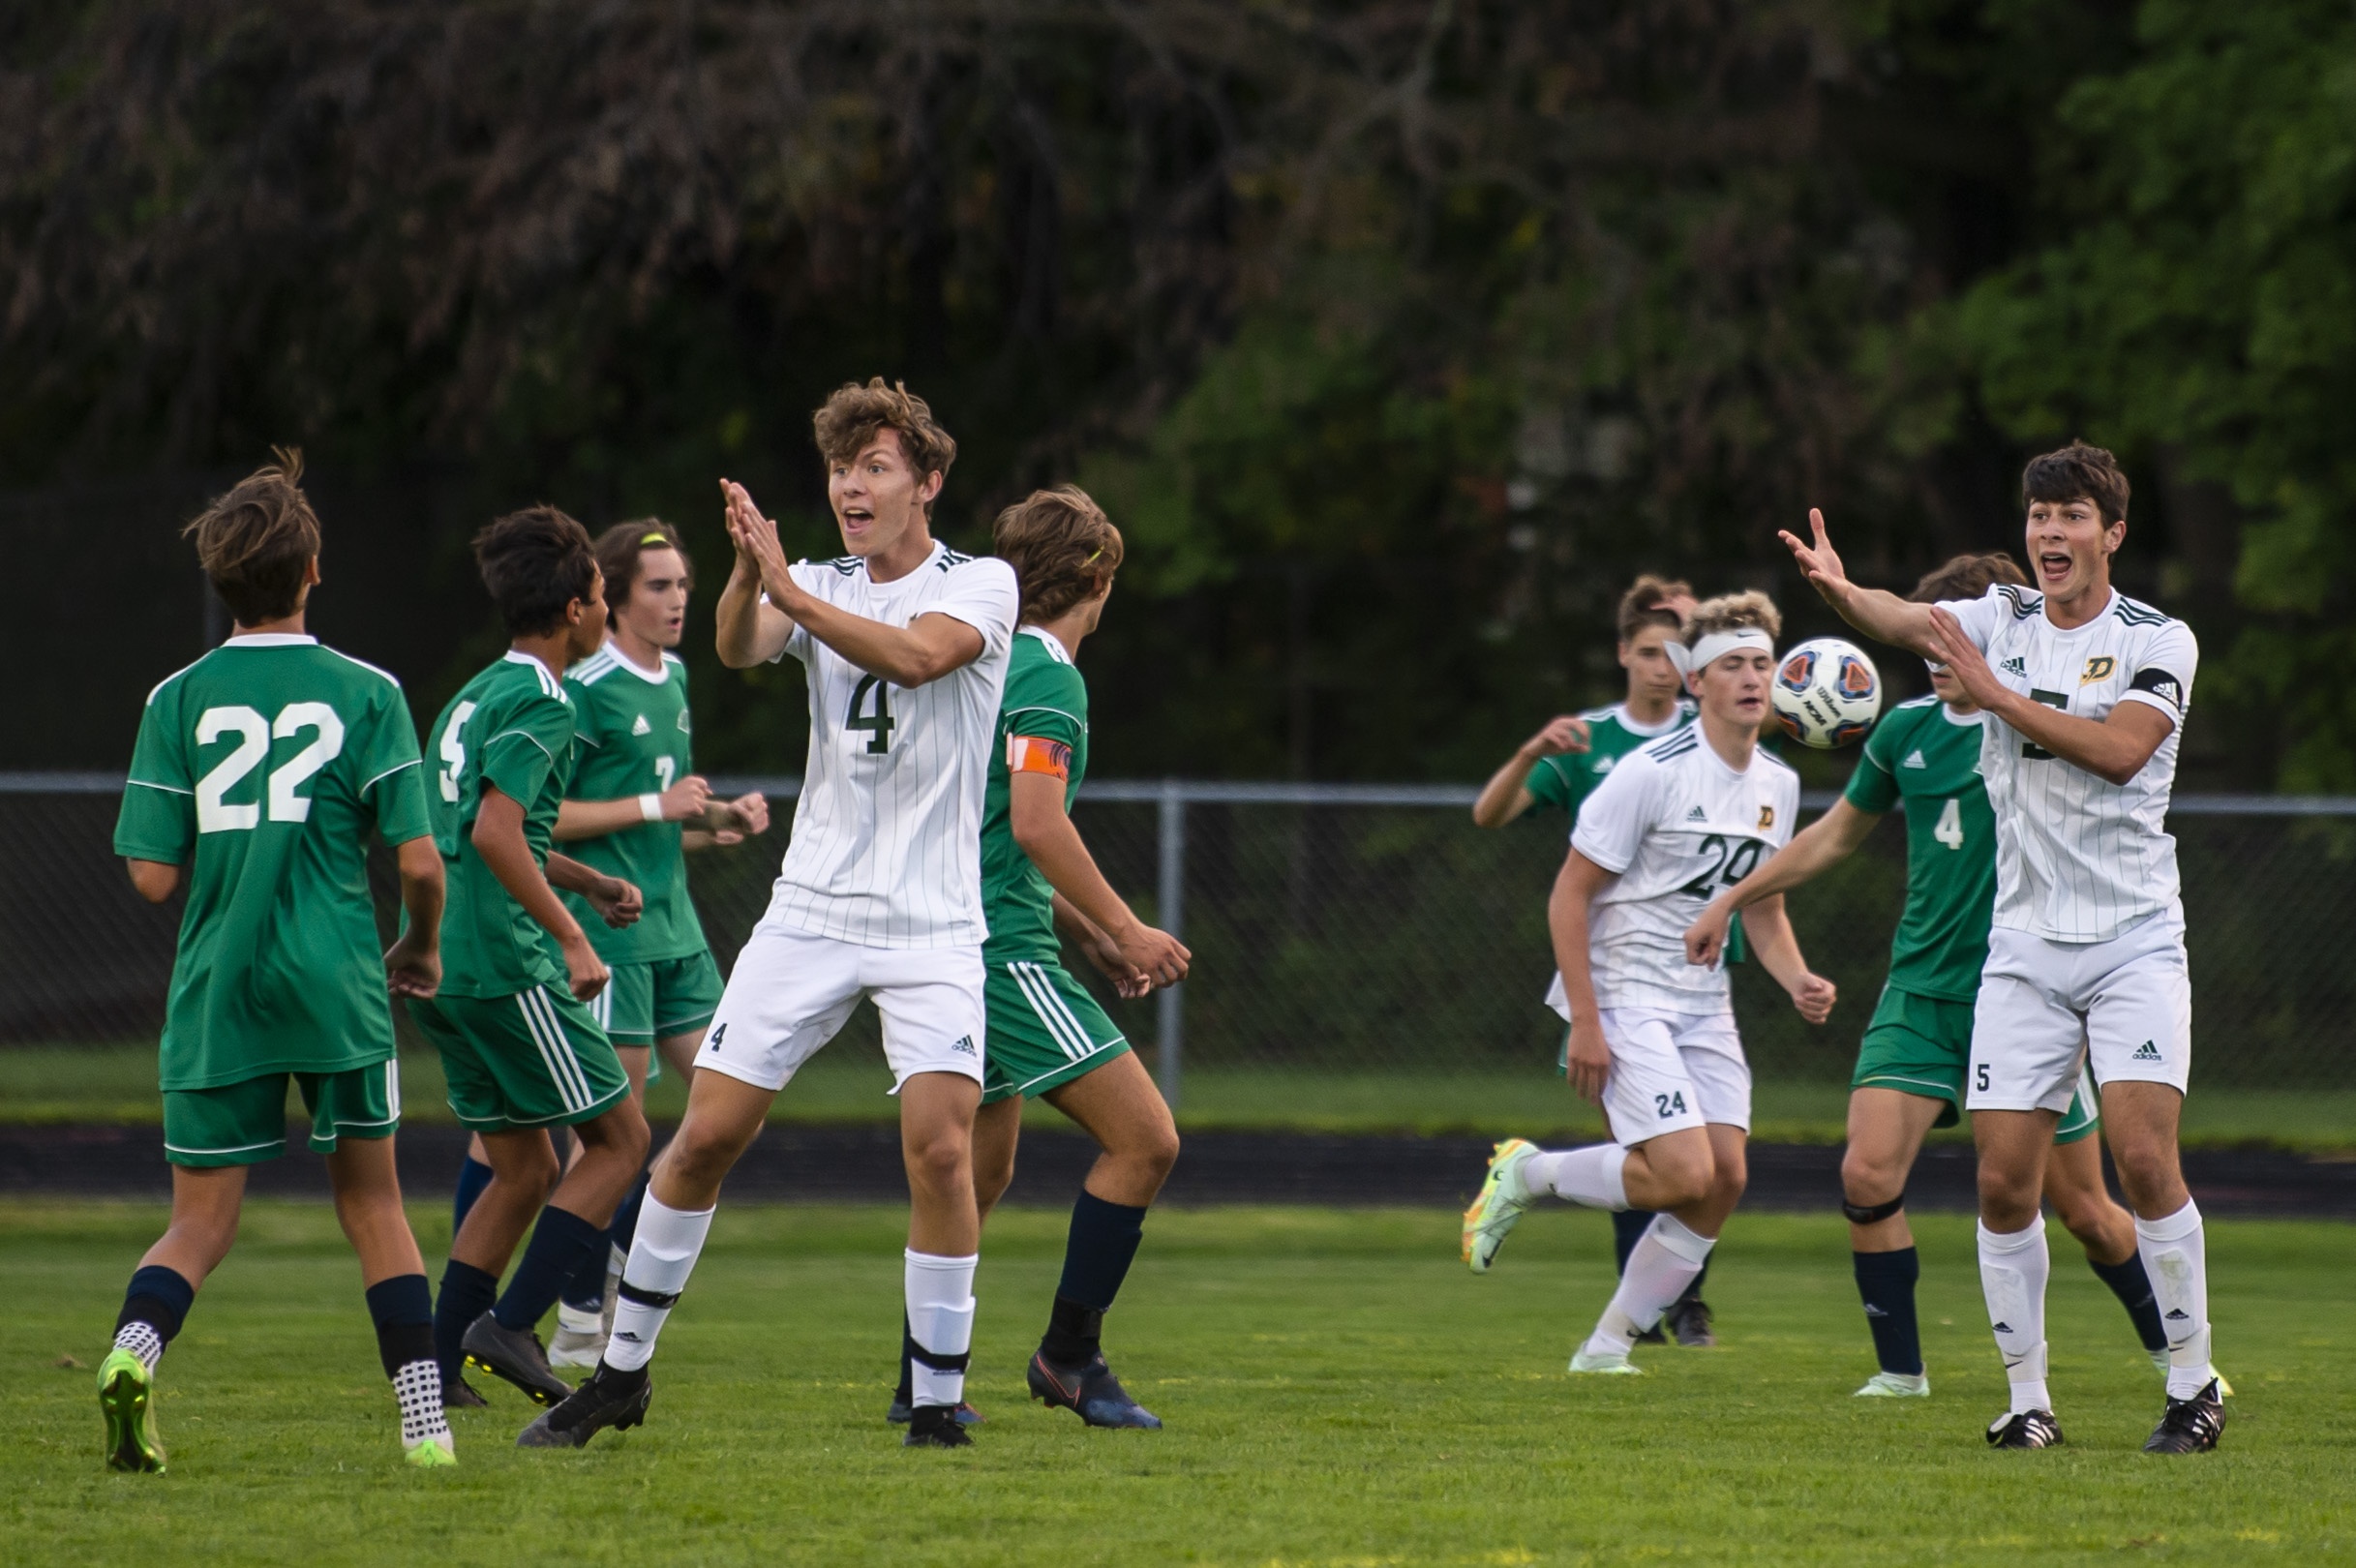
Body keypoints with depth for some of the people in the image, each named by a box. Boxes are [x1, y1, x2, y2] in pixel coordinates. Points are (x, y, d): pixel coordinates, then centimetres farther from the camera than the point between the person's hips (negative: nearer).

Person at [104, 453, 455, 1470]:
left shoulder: (179, 700, 0)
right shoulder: (365, 694, -2)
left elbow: (153, 877, -3)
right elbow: (418, 861, -4)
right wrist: (423, 949, 15)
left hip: (216, 1000, 1)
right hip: (337, 992, -1)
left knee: (200, 1224, 7)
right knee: (373, 1205, 13)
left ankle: (133, 1347, -22)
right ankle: (426, 1423, 9)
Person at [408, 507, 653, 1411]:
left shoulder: (476, 696, 18)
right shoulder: (540, 704, -12)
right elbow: (494, 834, -24)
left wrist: (588, 882, 30)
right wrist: (571, 937, -19)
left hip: (439, 966, 9)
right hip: (505, 966, -9)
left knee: (525, 1169, 15)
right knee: (619, 1140, 0)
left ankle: (437, 1364, 11)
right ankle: (509, 1324, -8)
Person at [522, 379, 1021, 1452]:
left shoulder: (980, 585, -2)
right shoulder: (820, 592, 8)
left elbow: (918, 656, -22)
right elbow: (739, 648, -12)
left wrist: (788, 589, -29)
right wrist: (748, 578, -33)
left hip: (931, 923, -3)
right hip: (811, 911, 3)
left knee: (940, 1149, -16)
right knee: (706, 1131, -1)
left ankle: (938, 1404, -3)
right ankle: (621, 1372, 13)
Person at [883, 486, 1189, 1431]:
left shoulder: (1001, 664, 19)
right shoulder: (1048, 676, -10)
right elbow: (1037, 825, -20)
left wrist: (1090, 938, 27)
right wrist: (1125, 931, -12)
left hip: (962, 947, 10)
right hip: (1004, 951, -10)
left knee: (983, 1170, 18)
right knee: (1144, 1137, -10)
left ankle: (923, 1381, 18)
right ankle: (1069, 1354, -7)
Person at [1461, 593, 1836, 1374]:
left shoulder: (1777, 784, 7)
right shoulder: (1652, 773, -15)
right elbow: (1569, 894, -13)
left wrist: (1797, 980, -1)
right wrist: (1585, 1022, -18)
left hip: (1703, 1002, 7)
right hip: (1623, 993, -7)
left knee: (1725, 1178, -4)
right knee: (1685, 1174, -19)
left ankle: (1608, 1345, 8)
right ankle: (1525, 1174, 6)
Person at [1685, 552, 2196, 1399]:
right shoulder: (1906, 730, 6)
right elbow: (1837, 833, 21)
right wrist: (1731, 901, 23)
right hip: (1922, 990, 3)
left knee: (2082, 1208, 4)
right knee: (1867, 1176, -15)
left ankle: (2170, 1349, 28)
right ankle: (1899, 1368, 0)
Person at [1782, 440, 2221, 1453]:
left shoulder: (2158, 641, -2)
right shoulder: (2001, 621, 6)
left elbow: (2121, 749, -19)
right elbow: (1906, 620, -14)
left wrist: (1999, 694, -21)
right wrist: (1841, 588, -36)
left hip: (2134, 940, -3)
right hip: (2025, 943, 3)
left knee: (2142, 1157, -14)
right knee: (2004, 1179, -5)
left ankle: (2193, 1386, 0)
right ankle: (2027, 1397, 6)